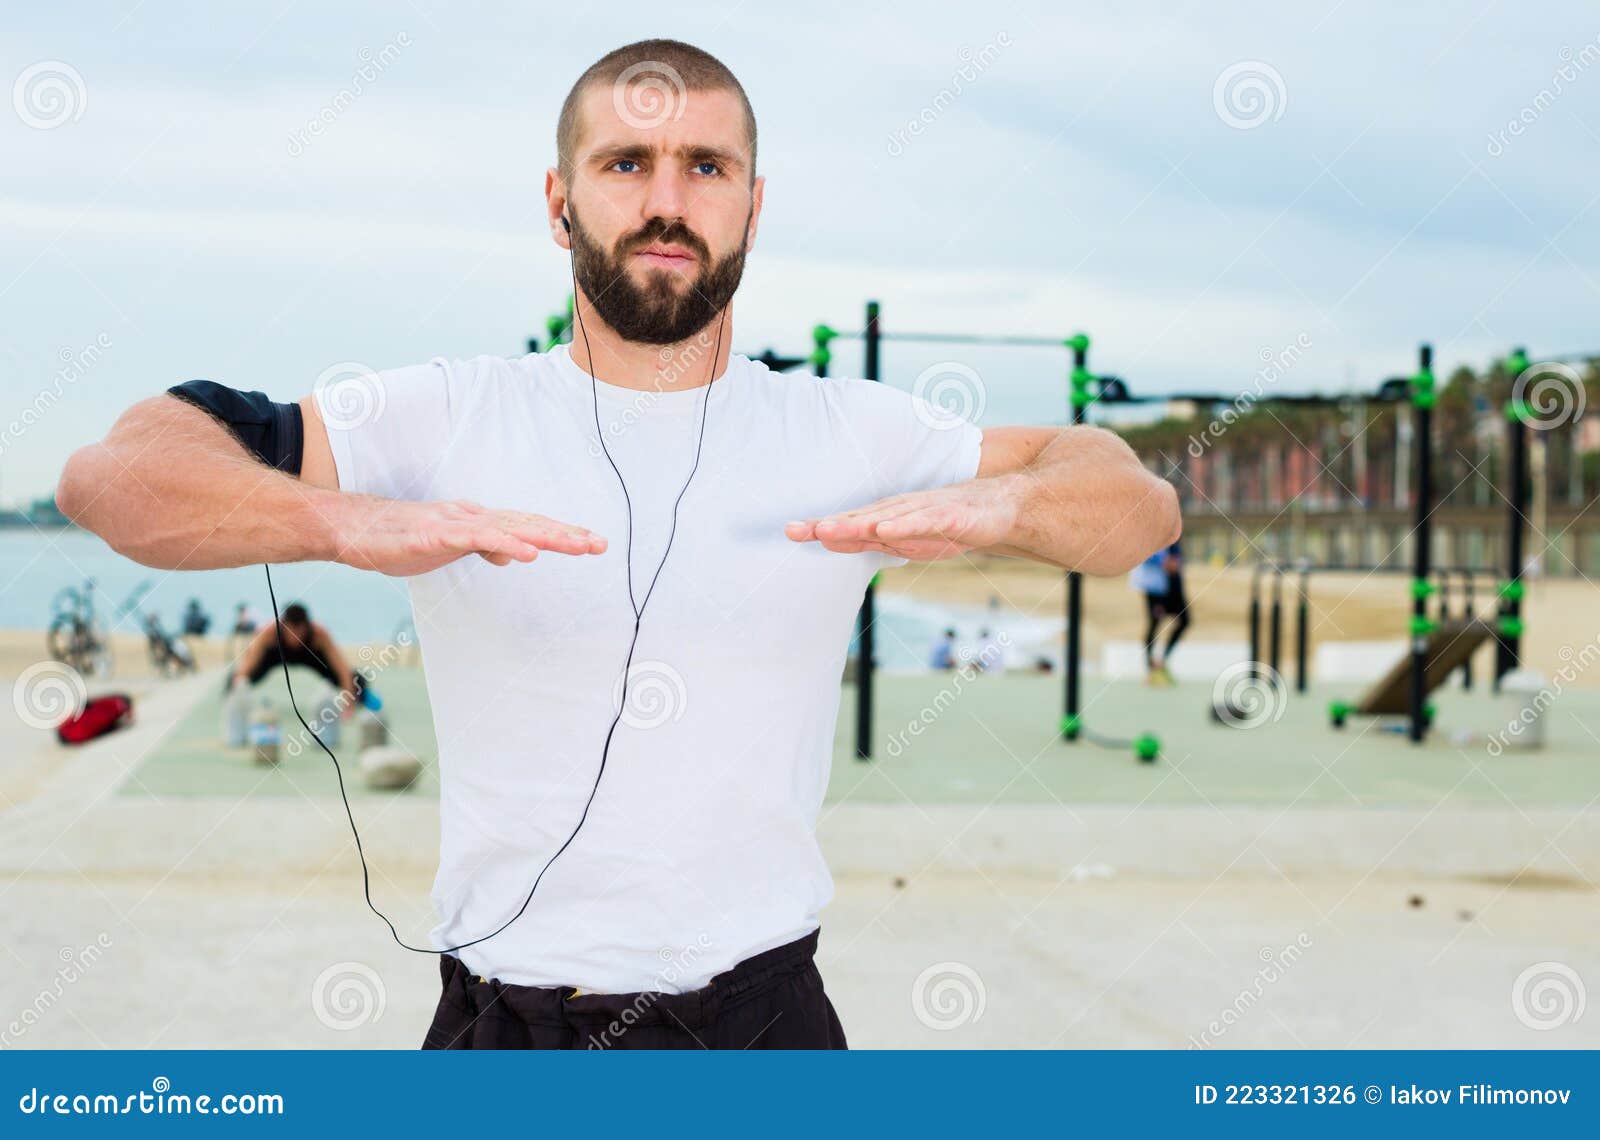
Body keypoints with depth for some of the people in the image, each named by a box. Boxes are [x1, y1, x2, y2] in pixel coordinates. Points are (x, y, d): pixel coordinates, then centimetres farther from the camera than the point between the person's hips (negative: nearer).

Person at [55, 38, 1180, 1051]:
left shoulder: (849, 433, 2)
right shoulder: (447, 418, -4)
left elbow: (1144, 505, 3)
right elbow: (112, 472, -11)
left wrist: (992, 506, -21)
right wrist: (353, 525, -31)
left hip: (767, 1015, 1)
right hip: (505, 1024, -1)